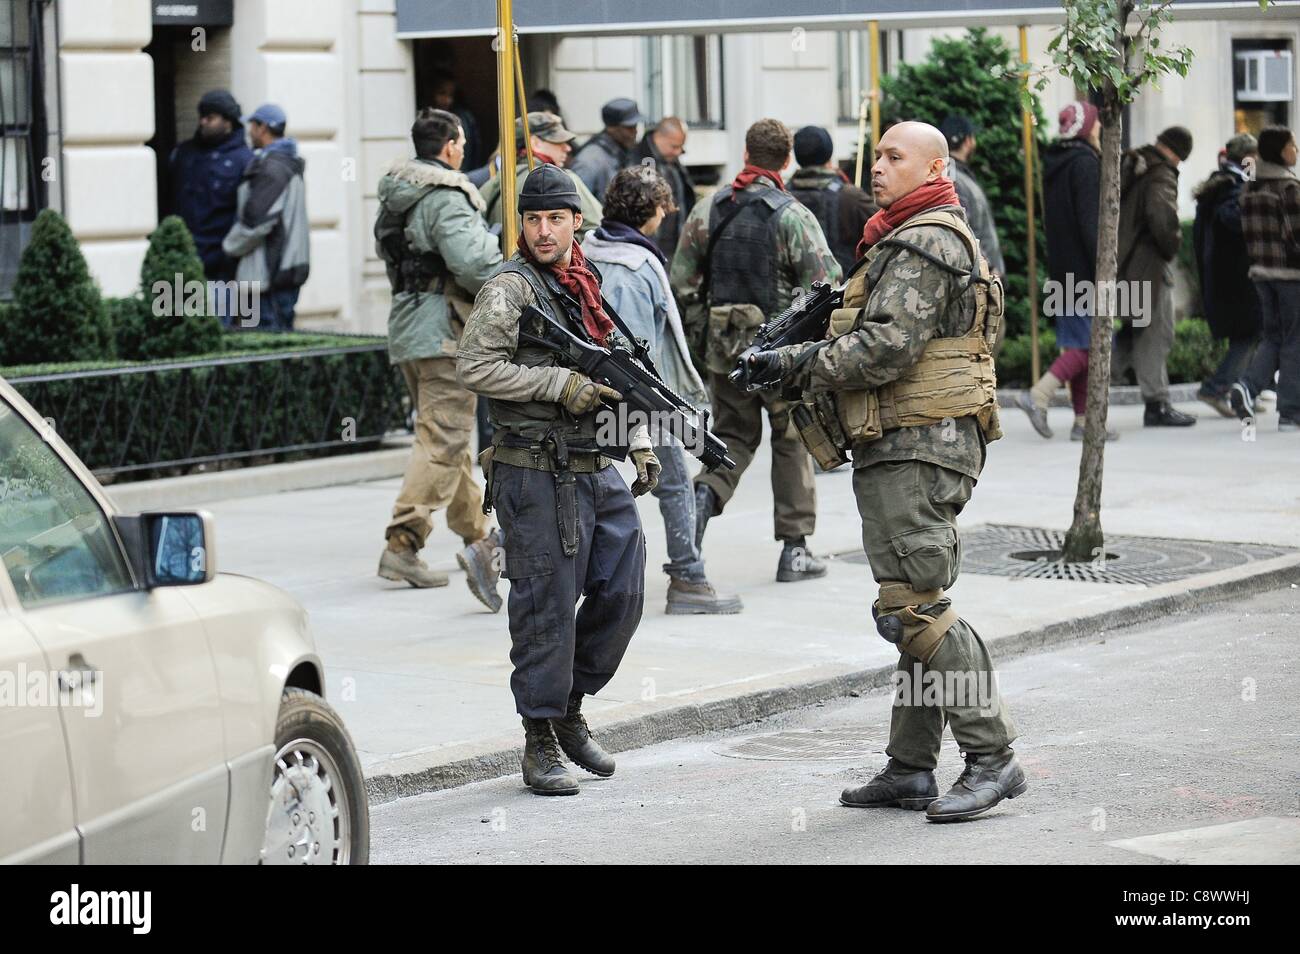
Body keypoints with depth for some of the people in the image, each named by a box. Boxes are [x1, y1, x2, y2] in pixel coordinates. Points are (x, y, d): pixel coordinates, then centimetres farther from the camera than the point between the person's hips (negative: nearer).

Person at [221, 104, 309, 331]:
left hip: (271, 271, -10)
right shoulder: (288, 163, 17)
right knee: (284, 331, 12)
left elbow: (256, 219, -19)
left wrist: (231, 246, -4)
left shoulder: (270, 167, -15)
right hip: (288, 267, 10)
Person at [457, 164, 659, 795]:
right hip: (538, 475, -7)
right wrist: (559, 384, -19)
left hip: (597, 469, 7)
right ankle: (540, 742, 6)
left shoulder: (590, 283, 15)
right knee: (546, 607, -3)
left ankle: (570, 706, 24)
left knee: (623, 590, 7)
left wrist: (639, 441, 13)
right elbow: (473, 367, -18)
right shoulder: (509, 288, -8)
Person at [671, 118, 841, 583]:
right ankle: (795, 548, 11)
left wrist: (701, 329, 17)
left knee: (734, 435, 17)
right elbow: (826, 284, -15)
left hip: (725, 349, 3)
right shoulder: (792, 216, -12)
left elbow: (681, 282, 6)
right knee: (792, 441, 9)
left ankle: (706, 493, -13)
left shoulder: (707, 211, 3)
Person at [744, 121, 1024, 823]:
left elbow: (888, 347, -21)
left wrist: (798, 367, -13)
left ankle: (992, 758, -13)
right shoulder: (907, 240, 23)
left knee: (914, 606, -14)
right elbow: (879, 341, 24)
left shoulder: (925, 244, -12)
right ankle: (910, 770, 14)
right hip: (908, 448, 11)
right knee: (917, 607, 10)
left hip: (915, 448, -11)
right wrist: (796, 361, 10)